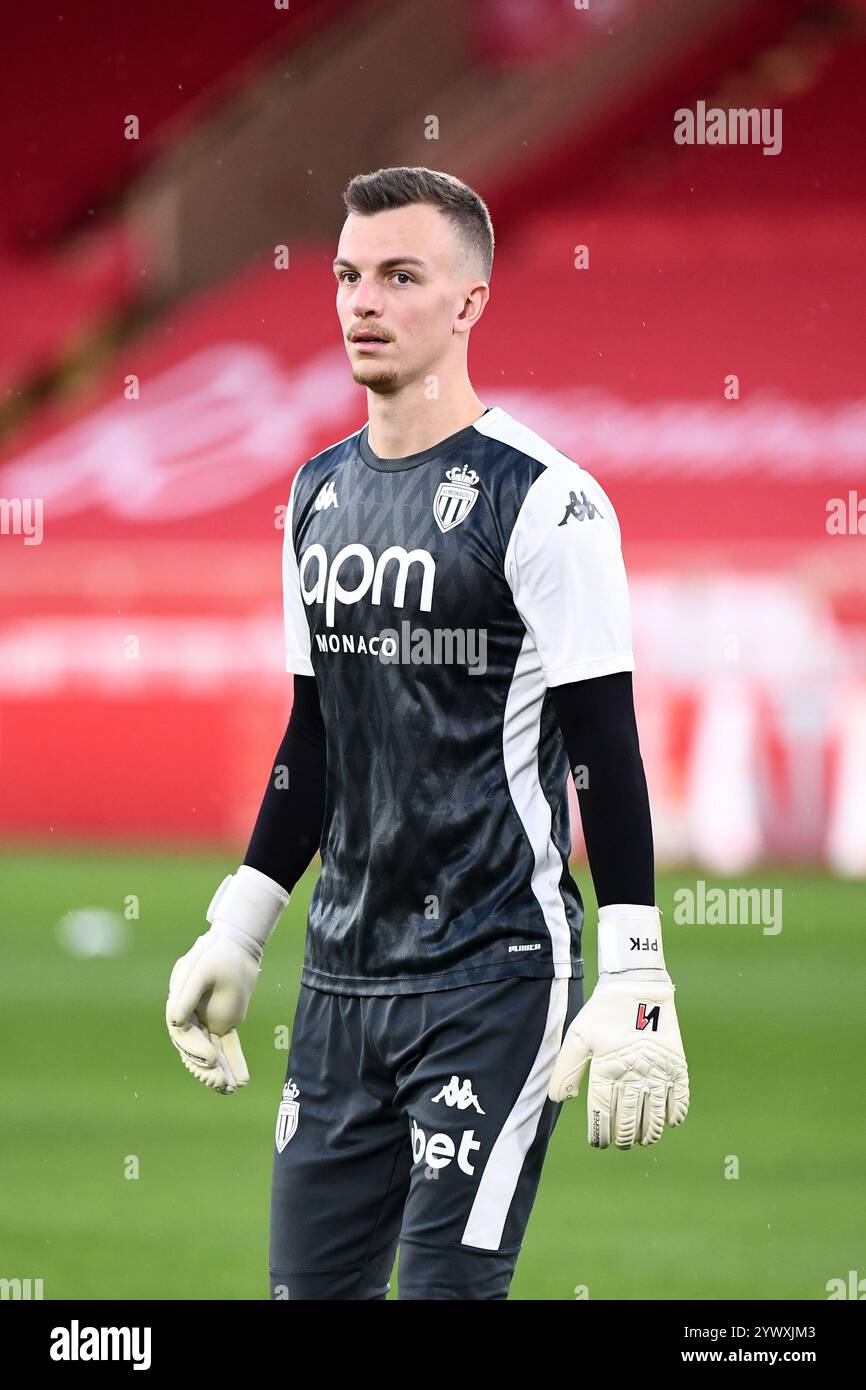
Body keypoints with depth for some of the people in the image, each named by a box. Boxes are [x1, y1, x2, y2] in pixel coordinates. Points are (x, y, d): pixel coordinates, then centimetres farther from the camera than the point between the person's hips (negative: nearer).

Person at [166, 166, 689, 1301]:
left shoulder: (540, 501, -10)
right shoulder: (320, 495, 12)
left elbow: (606, 755, -11)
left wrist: (632, 982, -15)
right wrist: (235, 938, 21)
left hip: (494, 975, -7)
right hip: (343, 974, 7)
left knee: (447, 1286, -11)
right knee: (311, 1282, 6)